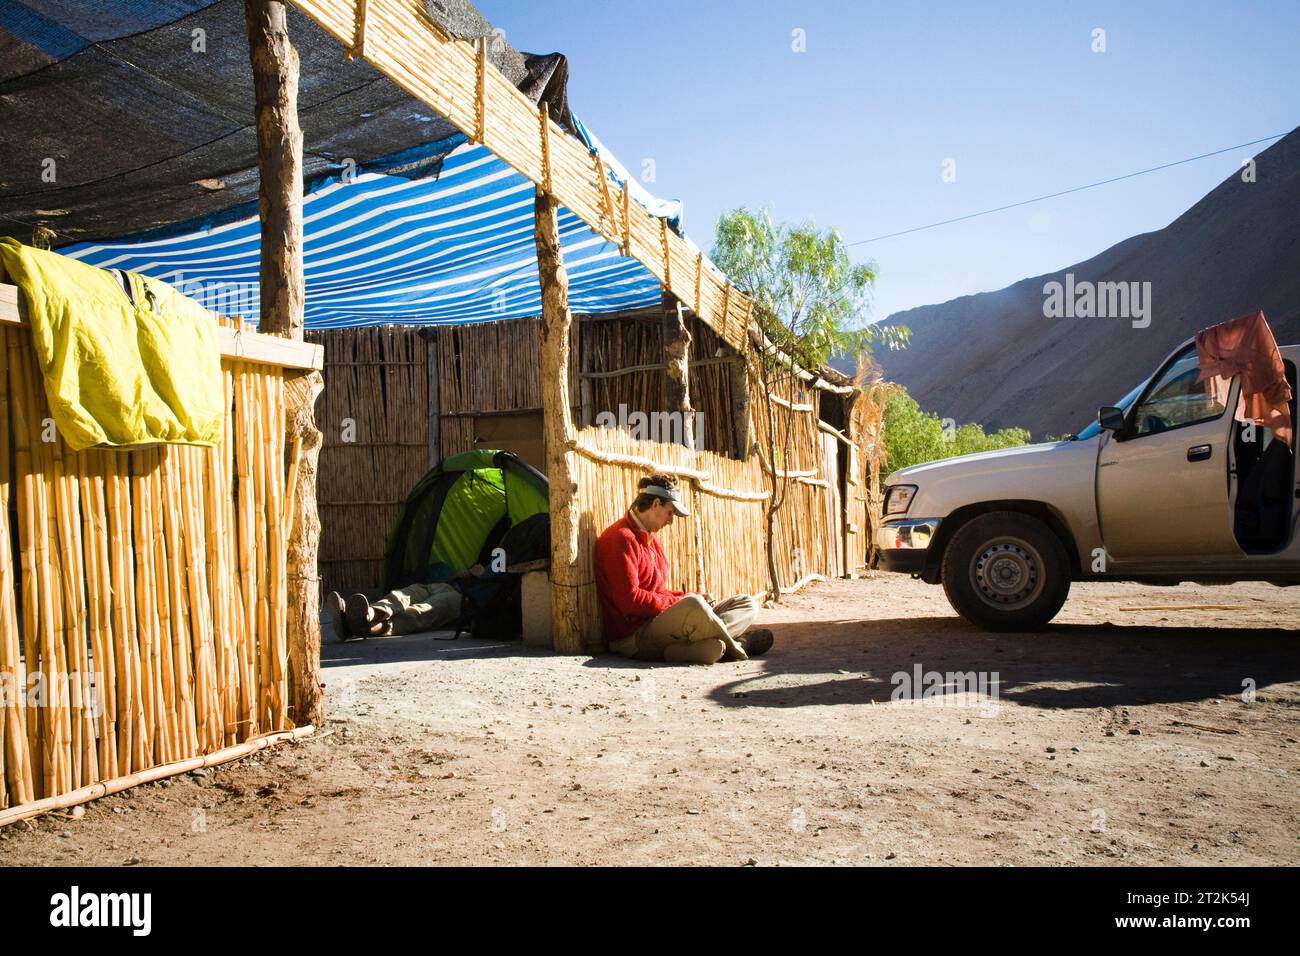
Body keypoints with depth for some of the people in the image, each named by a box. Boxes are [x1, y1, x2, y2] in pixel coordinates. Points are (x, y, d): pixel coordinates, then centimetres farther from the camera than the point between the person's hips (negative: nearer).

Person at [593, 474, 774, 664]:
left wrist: (690, 597, 5)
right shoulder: (622, 538, -10)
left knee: (748, 603, 4)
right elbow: (629, 600, -18)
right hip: (634, 637, -10)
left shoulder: (649, 538, 22)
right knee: (693, 605, -41)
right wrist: (679, 601, -12)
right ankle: (735, 648, -13)